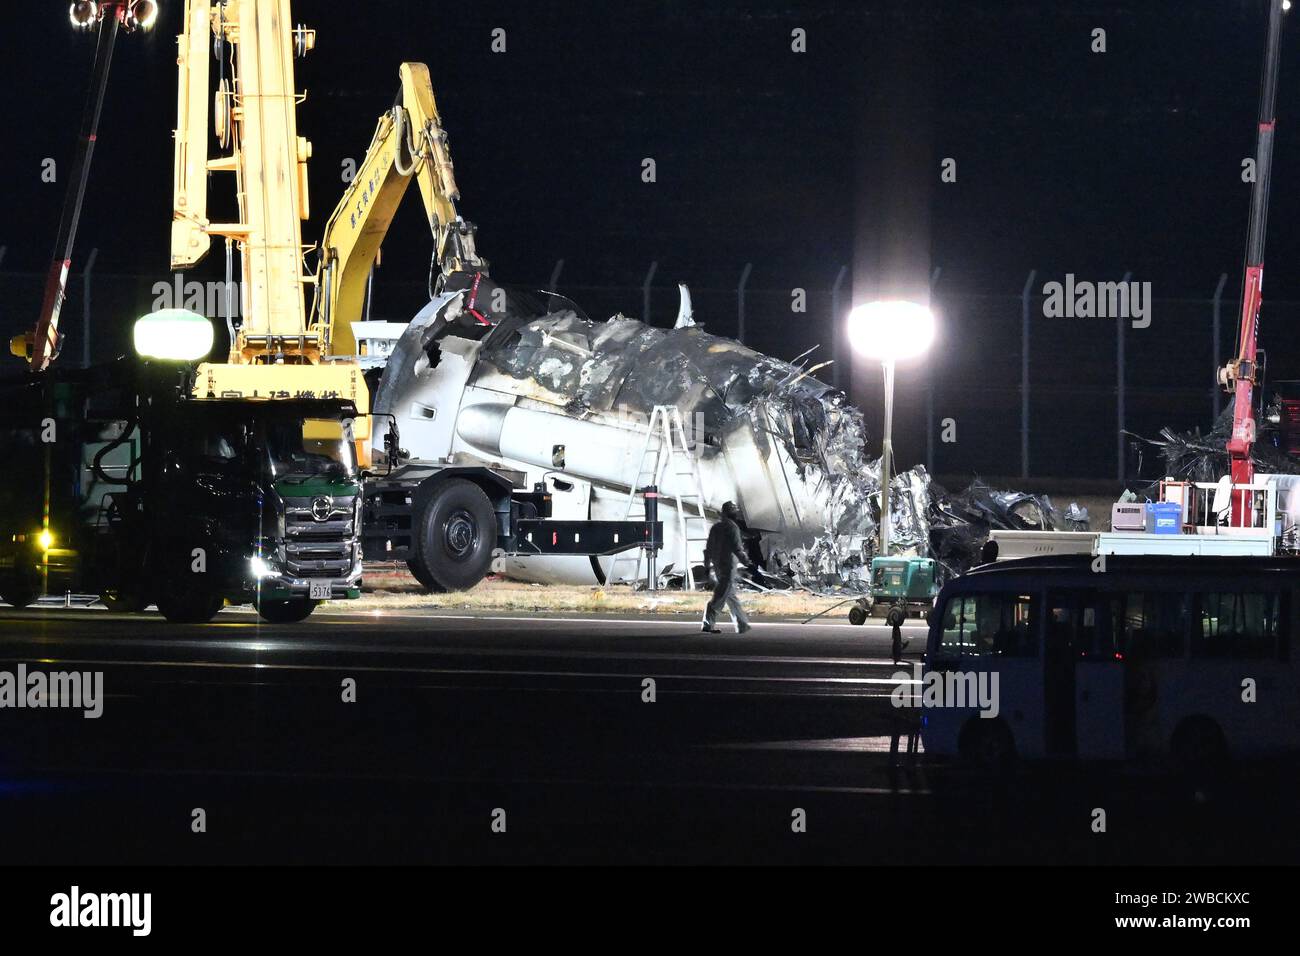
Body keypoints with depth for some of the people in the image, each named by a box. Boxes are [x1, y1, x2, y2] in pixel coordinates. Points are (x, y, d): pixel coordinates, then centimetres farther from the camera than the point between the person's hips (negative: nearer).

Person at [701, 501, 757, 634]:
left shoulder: (715, 527, 14)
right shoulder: (732, 528, -12)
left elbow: (708, 548, 17)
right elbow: (737, 549, -17)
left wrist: (707, 566, 23)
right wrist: (748, 563, -14)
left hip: (716, 567, 9)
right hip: (728, 567, -9)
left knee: (731, 596, 14)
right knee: (720, 596, -9)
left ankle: (742, 624, 19)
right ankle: (708, 624, -13)